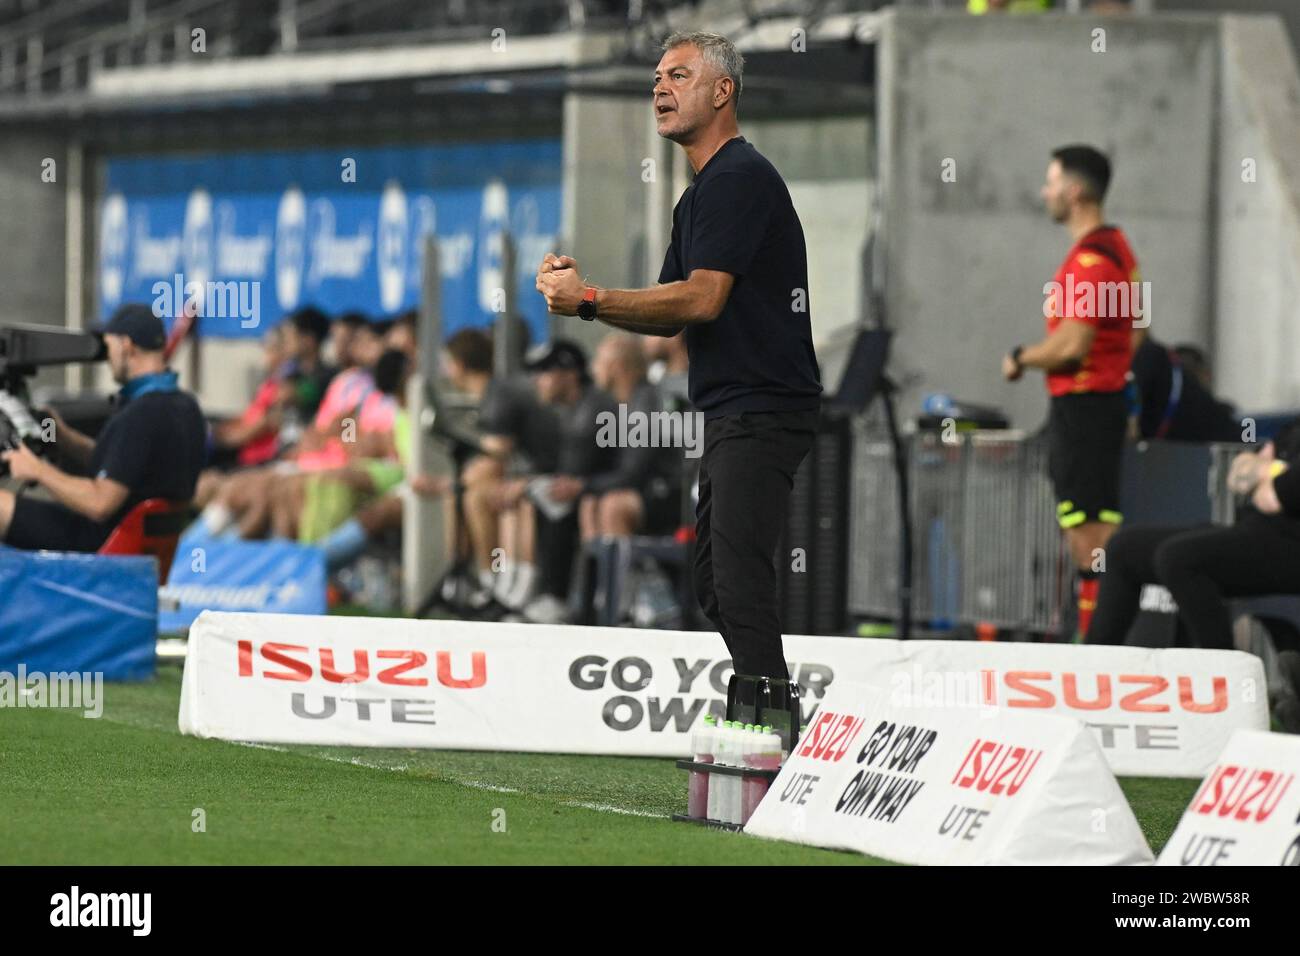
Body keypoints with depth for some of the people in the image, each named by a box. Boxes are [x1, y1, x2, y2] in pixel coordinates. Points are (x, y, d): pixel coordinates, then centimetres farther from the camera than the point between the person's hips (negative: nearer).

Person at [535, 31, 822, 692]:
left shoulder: (738, 178, -12)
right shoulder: (703, 191, 22)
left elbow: (701, 299, -21)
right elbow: (672, 315, 20)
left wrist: (590, 301, -17)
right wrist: (578, 288, 6)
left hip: (759, 413, -11)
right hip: (731, 414, 11)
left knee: (739, 583, -16)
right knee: (715, 585, 13)